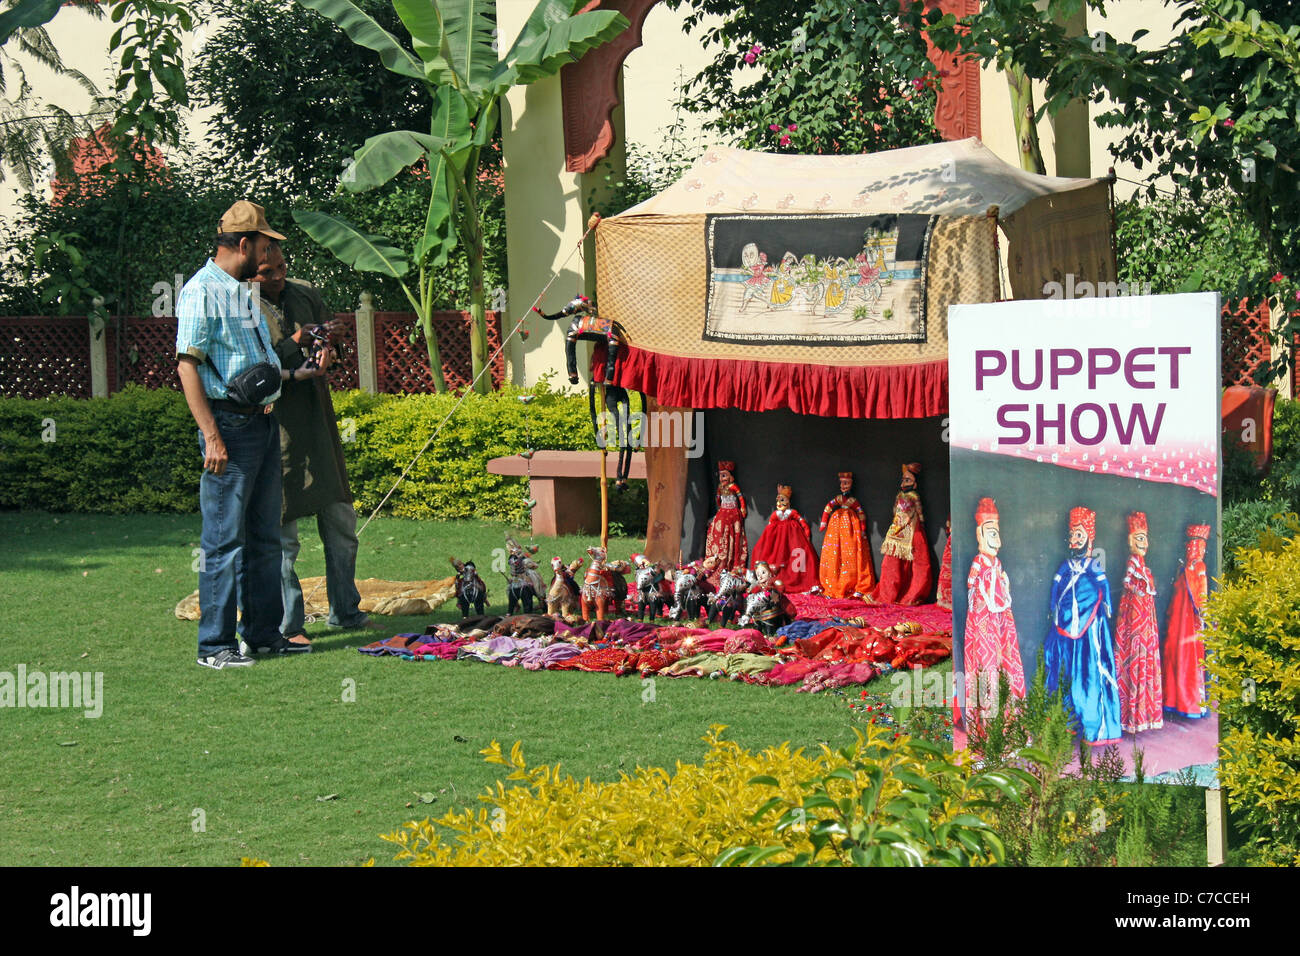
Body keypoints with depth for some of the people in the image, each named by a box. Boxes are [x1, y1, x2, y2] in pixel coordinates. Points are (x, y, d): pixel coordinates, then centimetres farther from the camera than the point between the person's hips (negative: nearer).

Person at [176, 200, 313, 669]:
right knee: (224, 539, -6)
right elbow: (188, 366, -17)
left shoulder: (243, 292, 18)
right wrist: (211, 436, -22)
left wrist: (297, 372, 19)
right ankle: (215, 644, -3)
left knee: (265, 536, 13)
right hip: (230, 423, -9)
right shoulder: (202, 292, -11)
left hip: (264, 422, 9)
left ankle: (263, 633, 21)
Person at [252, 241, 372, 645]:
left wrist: (324, 350, -3)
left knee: (340, 520, 11)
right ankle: (287, 625, 4)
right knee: (282, 531, -3)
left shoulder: (304, 294, 9)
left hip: (318, 419, 7)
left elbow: (328, 330, 20)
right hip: (276, 426, -7)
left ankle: (345, 612, 23)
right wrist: (296, 343, -21)